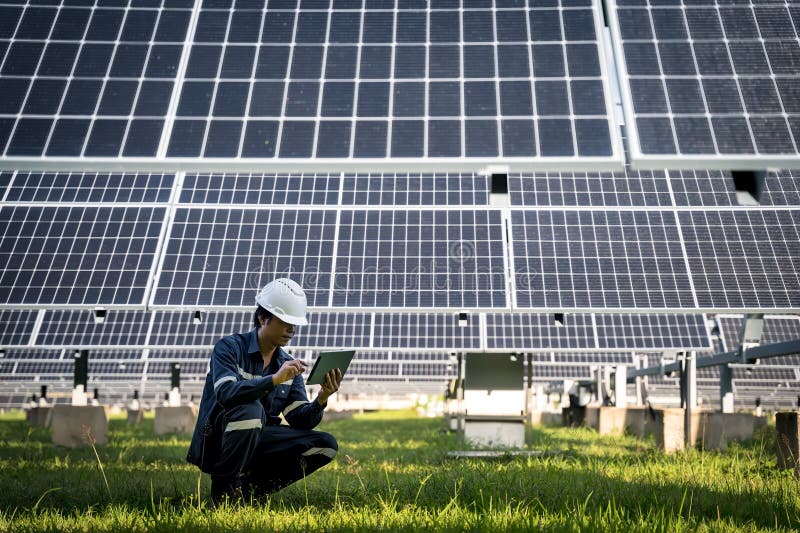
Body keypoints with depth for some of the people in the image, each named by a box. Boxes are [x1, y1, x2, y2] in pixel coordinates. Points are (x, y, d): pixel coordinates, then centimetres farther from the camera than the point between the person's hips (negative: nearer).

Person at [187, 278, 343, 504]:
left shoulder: (288, 365, 8)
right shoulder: (229, 347, -8)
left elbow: (300, 421, 0)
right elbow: (225, 393, -28)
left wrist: (321, 399, -19)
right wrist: (274, 379, -37)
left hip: (257, 443, 6)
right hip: (216, 442, -6)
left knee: (326, 445, -8)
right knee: (251, 408, -35)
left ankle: (250, 486, -7)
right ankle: (224, 487, -15)